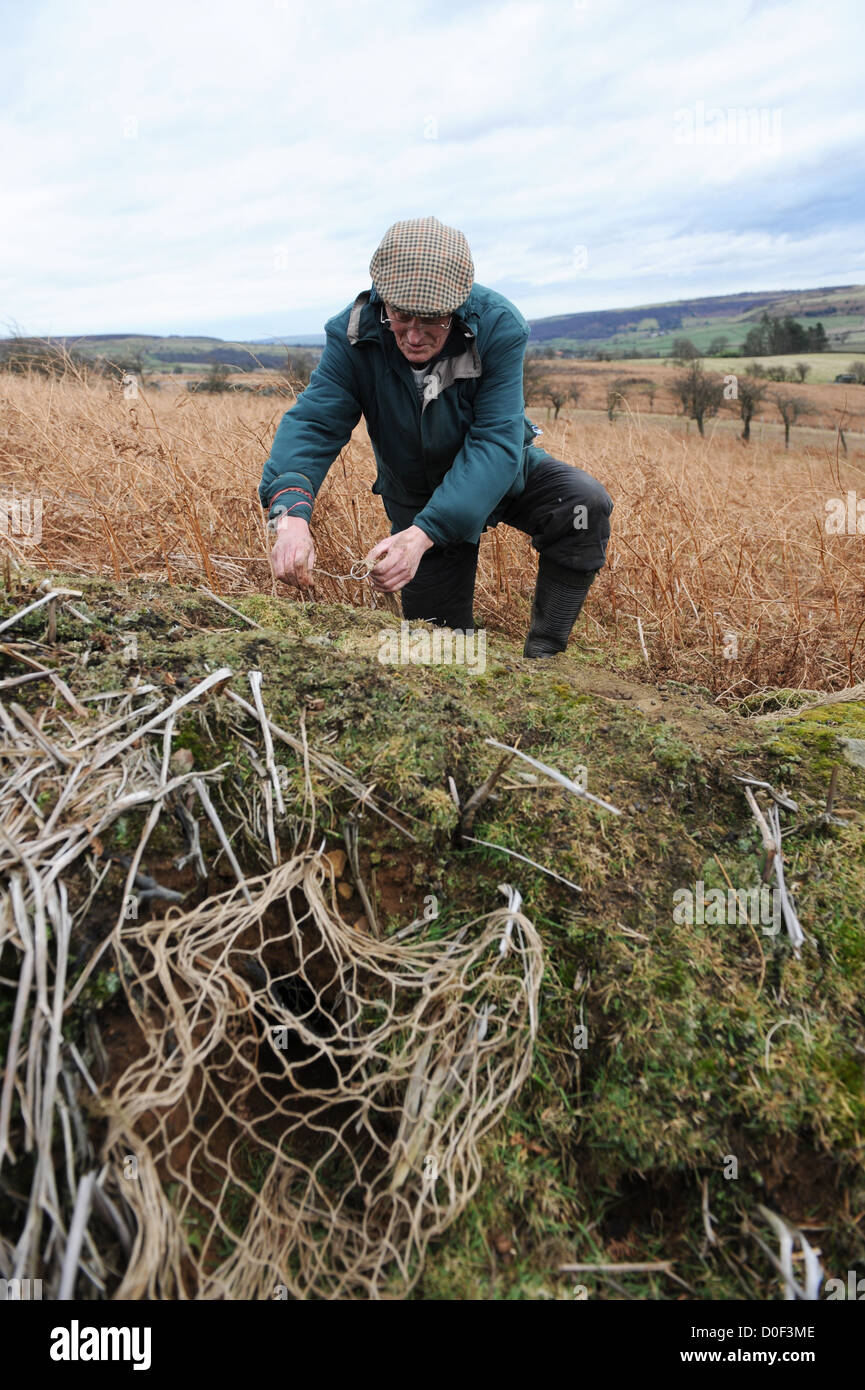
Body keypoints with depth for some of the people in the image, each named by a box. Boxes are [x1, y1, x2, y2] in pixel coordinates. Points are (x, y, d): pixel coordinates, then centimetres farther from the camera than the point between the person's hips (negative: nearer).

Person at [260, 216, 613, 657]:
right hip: (414, 496, 1)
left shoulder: (498, 326, -29)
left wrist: (423, 533, -49)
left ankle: (542, 655, -15)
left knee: (584, 502, -29)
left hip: (499, 475, -1)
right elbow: (313, 422, -31)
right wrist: (290, 510, -53)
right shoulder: (353, 335, -23)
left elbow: (495, 442, -36)